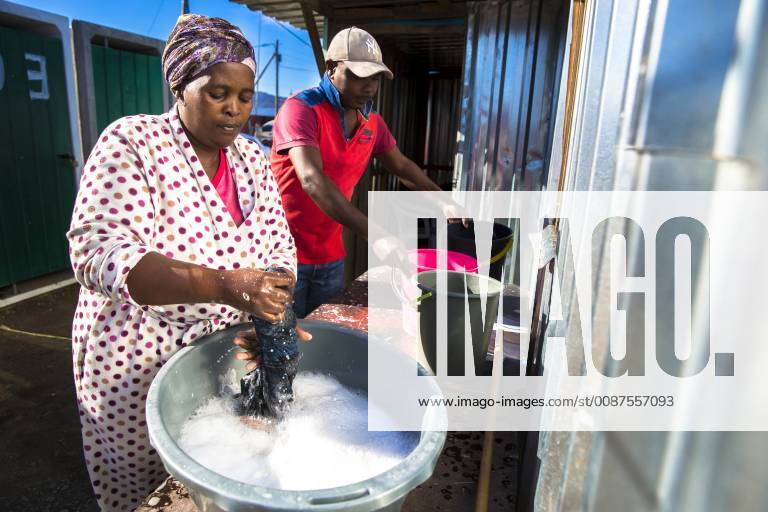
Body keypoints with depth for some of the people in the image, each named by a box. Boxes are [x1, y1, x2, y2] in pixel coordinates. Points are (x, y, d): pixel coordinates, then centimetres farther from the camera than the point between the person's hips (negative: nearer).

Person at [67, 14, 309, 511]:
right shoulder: (131, 143, -15)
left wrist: (270, 313, -21)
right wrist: (224, 286, -39)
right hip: (138, 359, -4)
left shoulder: (253, 158, 1)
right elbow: (96, 251, -26)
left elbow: (278, 246, -1)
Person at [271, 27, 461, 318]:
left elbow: (401, 166, 20)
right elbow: (312, 180, -31)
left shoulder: (373, 122, 5)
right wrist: (375, 236, -39)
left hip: (331, 257, 6)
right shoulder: (300, 109, -17)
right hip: (286, 254, -6)